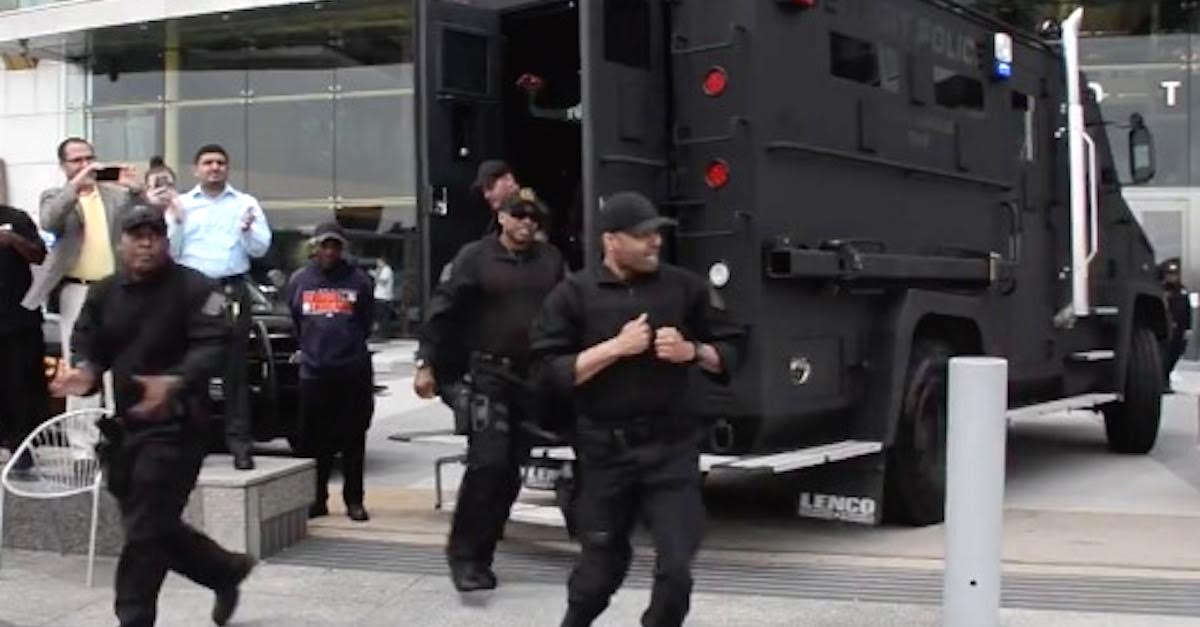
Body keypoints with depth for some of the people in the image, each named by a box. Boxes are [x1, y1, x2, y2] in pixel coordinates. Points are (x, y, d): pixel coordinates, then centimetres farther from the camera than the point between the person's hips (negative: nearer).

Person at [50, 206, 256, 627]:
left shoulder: (195, 289, -9)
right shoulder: (103, 294, 11)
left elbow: (211, 346, -20)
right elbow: (88, 342, 9)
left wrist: (175, 382, -37)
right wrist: (85, 370, -15)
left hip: (174, 426, -7)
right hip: (123, 425, 7)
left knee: (146, 531, -8)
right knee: (158, 528, 14)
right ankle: (228, 571, 35)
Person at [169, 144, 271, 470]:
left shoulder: (245, 204, 11)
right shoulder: (180, 204, 12)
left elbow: (260, 249, 5)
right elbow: (170, 252, 7)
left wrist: (247, 229, -13)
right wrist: (178, 223, -8)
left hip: (233, 290, 0)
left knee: (235, 368, -2)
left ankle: (239, 442, -1)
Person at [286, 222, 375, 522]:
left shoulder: (358, 280, 1)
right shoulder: (299, 281, 8)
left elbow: (366, 322, 9)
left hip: (353, 371, -2)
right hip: (313, 371, 2)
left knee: (353, 439, 3)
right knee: (314, 440, 4)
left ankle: (354, 500, 11)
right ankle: (317, 499, 14)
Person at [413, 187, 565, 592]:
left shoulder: (551, 260, 9)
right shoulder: (475, 257, -2)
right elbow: (443, 312, -4)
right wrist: (427, 364, -10)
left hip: (534, 377, 4)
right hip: (490, 375, -4)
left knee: (510, 470, 7)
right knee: (487, 463, -15)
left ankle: (481, 555, 17)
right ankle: (463, 553, -4)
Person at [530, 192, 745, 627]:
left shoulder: (684, 286, 3)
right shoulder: (574, 294, -3)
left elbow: (730, 351, 10)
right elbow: (551, 371, -9)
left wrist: (692, 352, -10)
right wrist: (615, 347, -17)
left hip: (671, 444, 1)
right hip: (604, 449, -1)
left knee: (677, 565, -4)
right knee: (603, 563, 15)